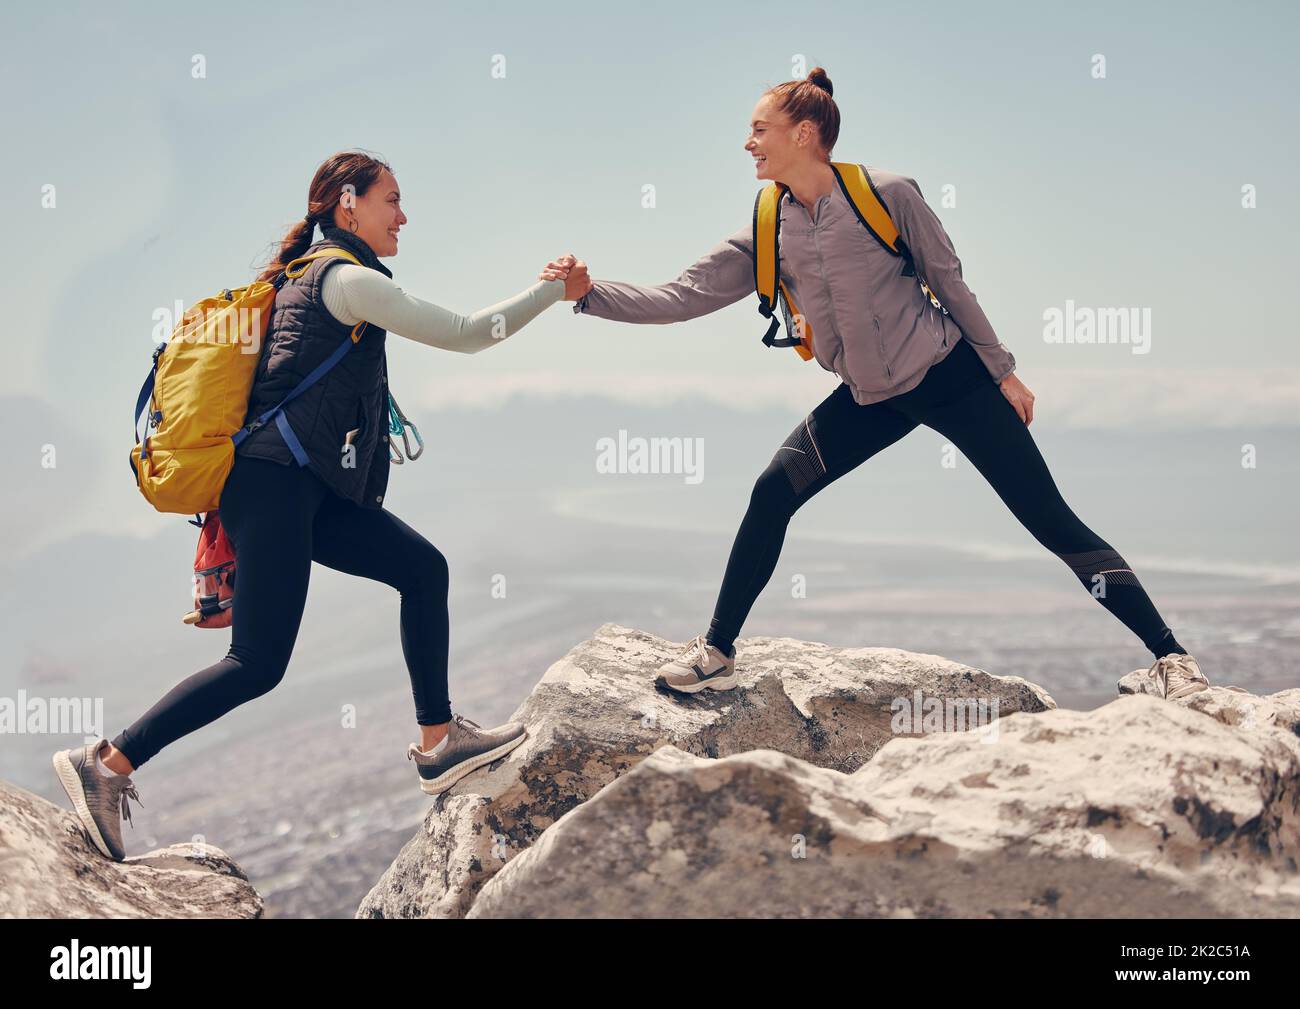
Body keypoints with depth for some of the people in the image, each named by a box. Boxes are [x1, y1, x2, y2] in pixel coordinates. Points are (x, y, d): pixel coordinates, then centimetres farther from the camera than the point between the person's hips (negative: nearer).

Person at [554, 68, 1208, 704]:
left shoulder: (887, 194, -15)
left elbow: (949, 282, -7)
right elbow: (679, 298, -6)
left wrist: (1002, 370, -2)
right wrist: (588, 293, -17)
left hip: (950, 376, -4)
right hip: (869, 399, 4)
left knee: (1049, 519, -7)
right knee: (772, 494, -9)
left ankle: (1170, 657, -1)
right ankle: (717, 654, 5)